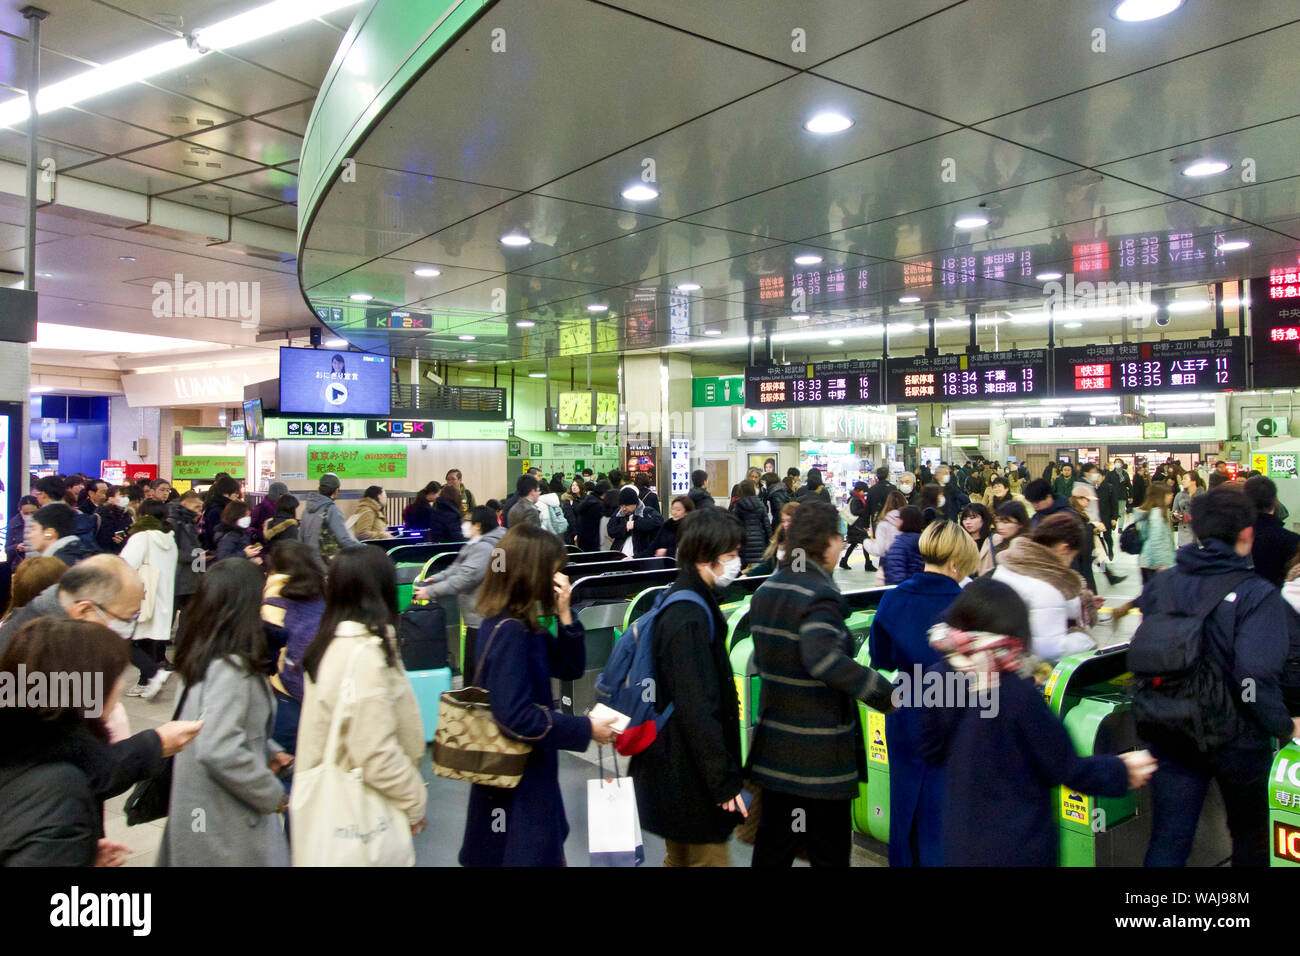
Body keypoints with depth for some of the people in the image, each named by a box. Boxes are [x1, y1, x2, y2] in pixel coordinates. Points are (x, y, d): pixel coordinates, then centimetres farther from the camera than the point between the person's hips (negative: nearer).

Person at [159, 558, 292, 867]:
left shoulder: (205, 655, 6)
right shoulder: (230, 668, -24)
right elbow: (219, 751, -30)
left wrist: (268, 751, 9)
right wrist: (271, 794, -19)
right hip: (226, 824, -9)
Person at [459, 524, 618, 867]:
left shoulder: (523, 625, 4)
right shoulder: (508, 631, -24)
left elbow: (571, 668, 8)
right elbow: (515, 716, -28)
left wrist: (564, 614, -6)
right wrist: (586, 729, -21)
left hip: (530, 770, 9)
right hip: (515, 778, -9)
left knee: (550, 852, 21)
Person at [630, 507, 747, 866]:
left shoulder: (689, 603, 8)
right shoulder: (689, 618, -23)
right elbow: (697, 710, -26)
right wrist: (724, 783, -21)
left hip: (674, 770, 10)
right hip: (689, 780, -10)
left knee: (683, 857, 22)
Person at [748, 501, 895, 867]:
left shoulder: (766, 590, 8)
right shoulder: (819, 594, -19)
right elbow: (823, 657, -35)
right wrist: (884, 693, -31)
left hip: (775, 749, 8)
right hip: (820, 754, -8)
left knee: (773, 845, 16)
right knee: (829, 849, 8)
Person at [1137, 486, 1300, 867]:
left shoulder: (1160, 584, -1)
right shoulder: (1256, 595, -15)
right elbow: (1256, 676, -24)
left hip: (1169, 736, 3)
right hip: (1236, 739, -3)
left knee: (1168, 839, 9)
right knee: (1250, 836, 21)